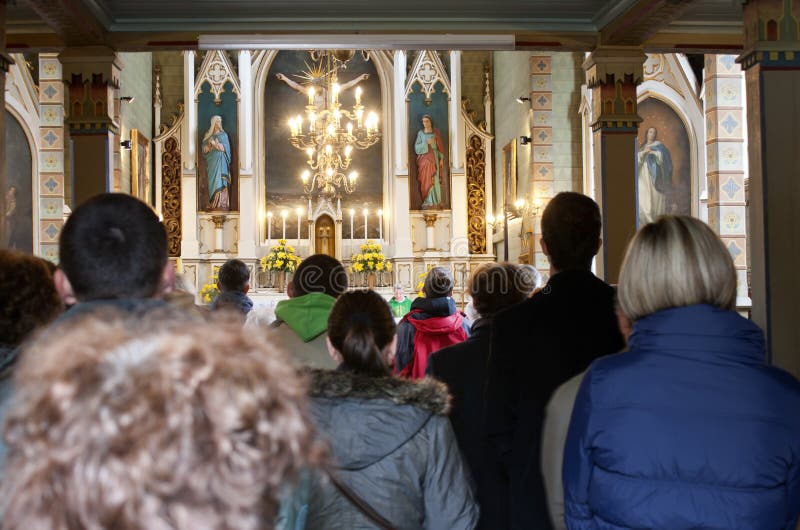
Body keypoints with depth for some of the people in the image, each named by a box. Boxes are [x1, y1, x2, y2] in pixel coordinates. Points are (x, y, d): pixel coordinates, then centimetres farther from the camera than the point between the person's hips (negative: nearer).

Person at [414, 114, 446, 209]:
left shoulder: (436, 133, 5)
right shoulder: (420, 133, 4)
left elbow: (440, 146, 5)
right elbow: (416, 147, -3)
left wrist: (441, 159, -1)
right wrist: (426, 143, -15)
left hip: (434, 157, 1)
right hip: (424, 158, 0)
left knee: (435, 180, -1)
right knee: (426, 180, -4)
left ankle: (434, 201, 4)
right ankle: (427, 202, -2)